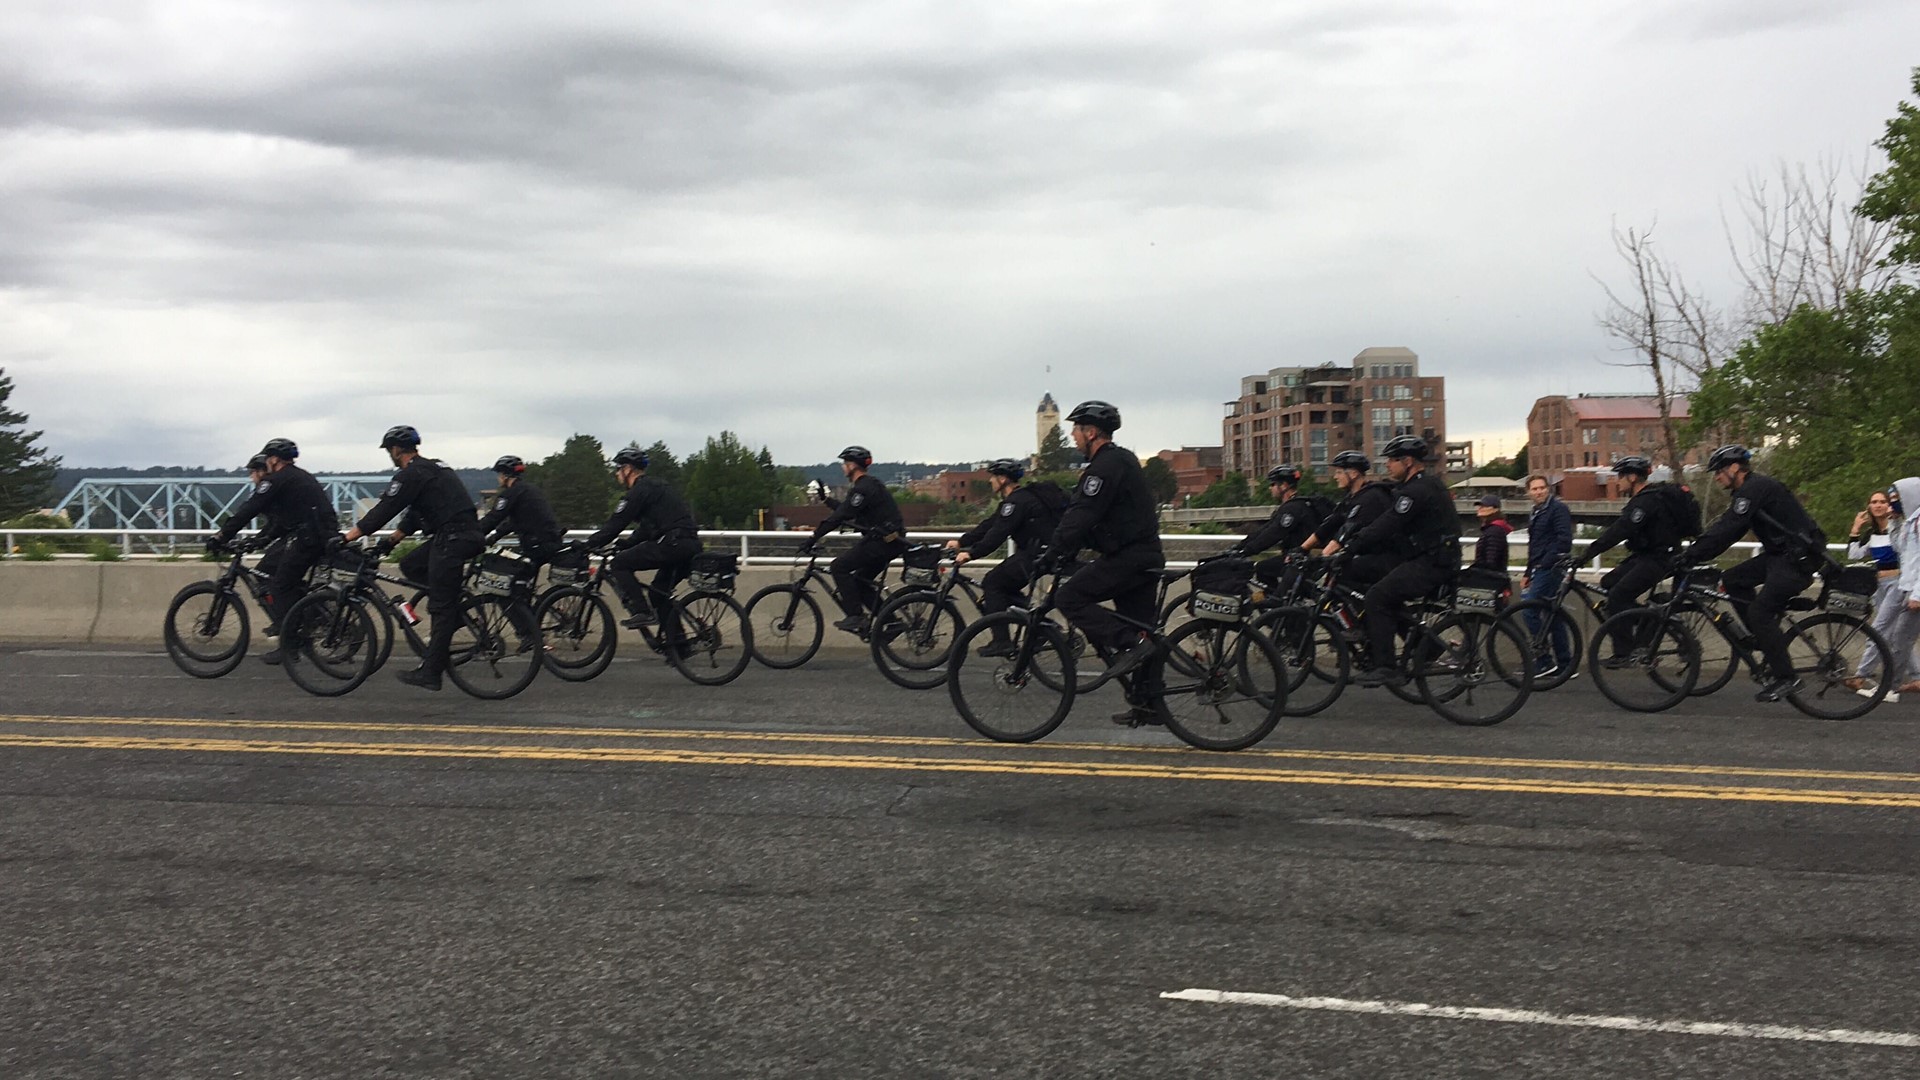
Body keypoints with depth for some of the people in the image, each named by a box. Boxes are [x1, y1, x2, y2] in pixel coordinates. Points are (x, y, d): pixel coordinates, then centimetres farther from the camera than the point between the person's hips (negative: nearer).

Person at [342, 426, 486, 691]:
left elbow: (384, 510, -9)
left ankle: (430, 673, -3)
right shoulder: (433, 468, 23)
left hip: (452, 539, -9)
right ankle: (455, 613, 12)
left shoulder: (411, 475, -7)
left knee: (441, 609, -6)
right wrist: (392, 539, 31)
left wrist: (347, 538, -3)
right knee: (410, 565, 19)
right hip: (468, 534, 9)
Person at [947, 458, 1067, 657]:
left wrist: (971, 554, -20)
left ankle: (1001, 641, -11)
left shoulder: (1017, 501, -13)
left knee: (992, 583, -7)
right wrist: (960, 542, 13)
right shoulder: (1020, 497, 19)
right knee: (1006, 587, 18)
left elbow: (998, 533, -21)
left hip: (1038, 554, -10)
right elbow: (989, 525, 18)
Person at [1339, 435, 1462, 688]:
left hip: (1432, 563, -11)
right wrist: (1356, 544, 11)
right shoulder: (1426, 485, 18)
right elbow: (1390, 527, 18)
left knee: (1378, 597, -13)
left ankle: (1385, 668, -16)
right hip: (1435, 558, 11)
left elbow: (1387, 525, -21)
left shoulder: (1418, 490, -15)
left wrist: (1350, 548, -18)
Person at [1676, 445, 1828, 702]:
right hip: (1780, 554, 10)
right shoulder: (1750, 490, 17)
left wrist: (1691, 555, -22)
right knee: (1733, 580, 6)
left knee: (1760, 613, -14)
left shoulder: (1755, 488, -15)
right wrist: (1694, 552, 8)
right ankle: (1765, 640, 10)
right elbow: (1726, 527, 17)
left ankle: (1785, 678, -9)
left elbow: (1728, 529, -23)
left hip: (1799, 557, -10)